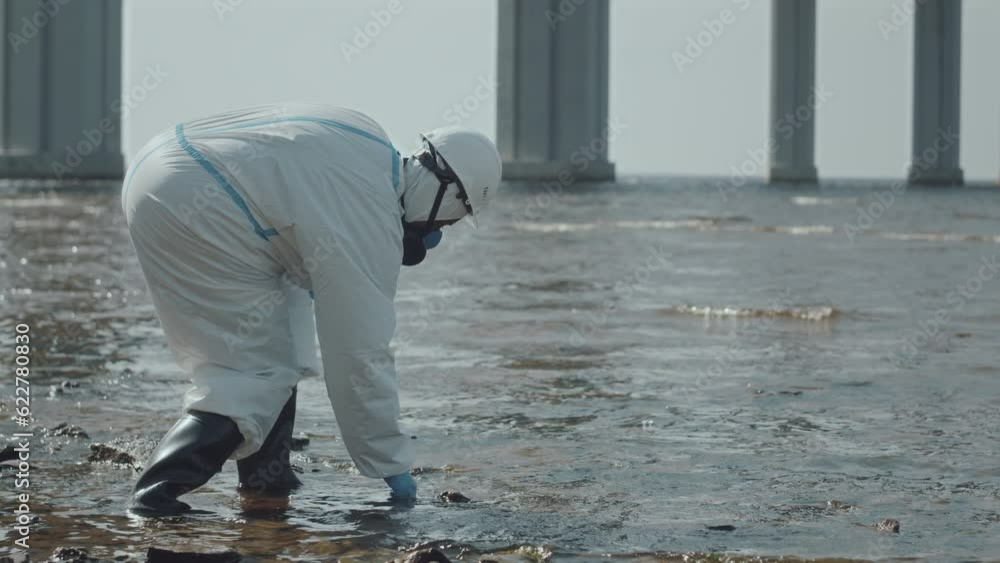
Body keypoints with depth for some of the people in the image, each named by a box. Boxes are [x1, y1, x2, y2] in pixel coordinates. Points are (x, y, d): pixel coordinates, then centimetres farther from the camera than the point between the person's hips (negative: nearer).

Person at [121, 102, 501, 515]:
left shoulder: (368, 140, 12)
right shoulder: (372, 224, -12)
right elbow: (361, 352, -11)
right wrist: (393, 466, -3)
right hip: (191, 211, -10)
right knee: (261, 371, -5)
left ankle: (266, 478, 20)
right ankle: (159, 489, -15)